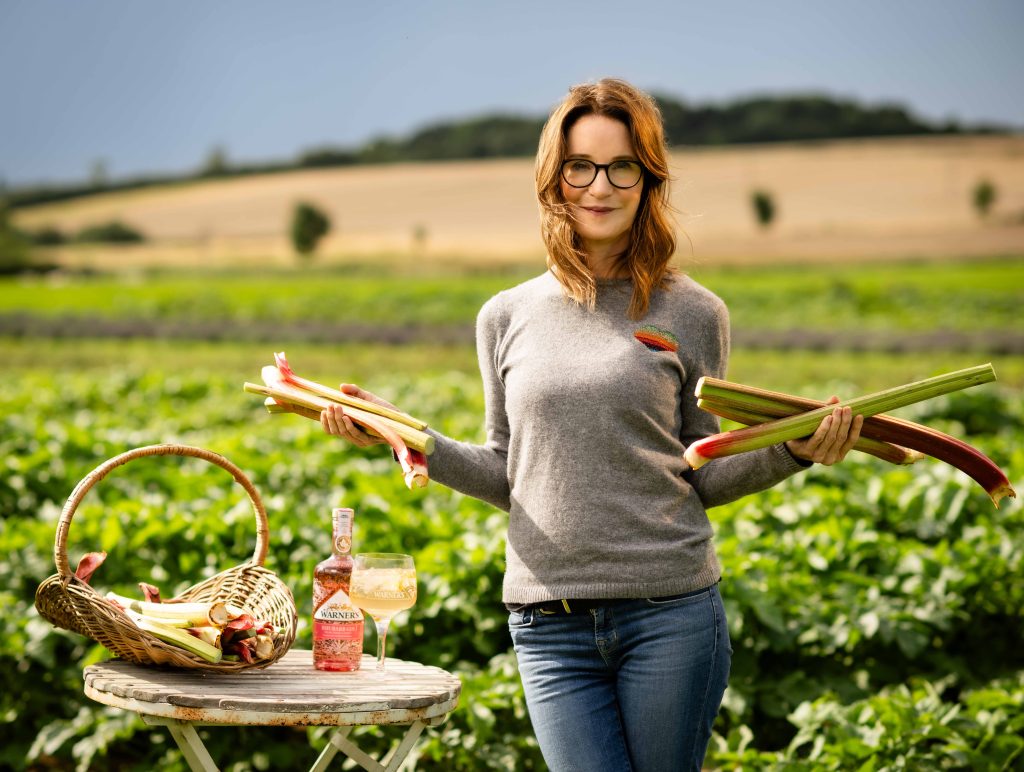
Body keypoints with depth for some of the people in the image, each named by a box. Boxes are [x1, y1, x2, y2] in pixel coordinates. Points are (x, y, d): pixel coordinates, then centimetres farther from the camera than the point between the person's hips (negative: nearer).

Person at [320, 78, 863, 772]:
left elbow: (704, 478, 7)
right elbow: (508, 476, 14)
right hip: (550, 624, 1)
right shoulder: (507, 318, 8)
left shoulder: (693, 313, 3)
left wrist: (793, 451, -9)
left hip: (671, 611, -1)